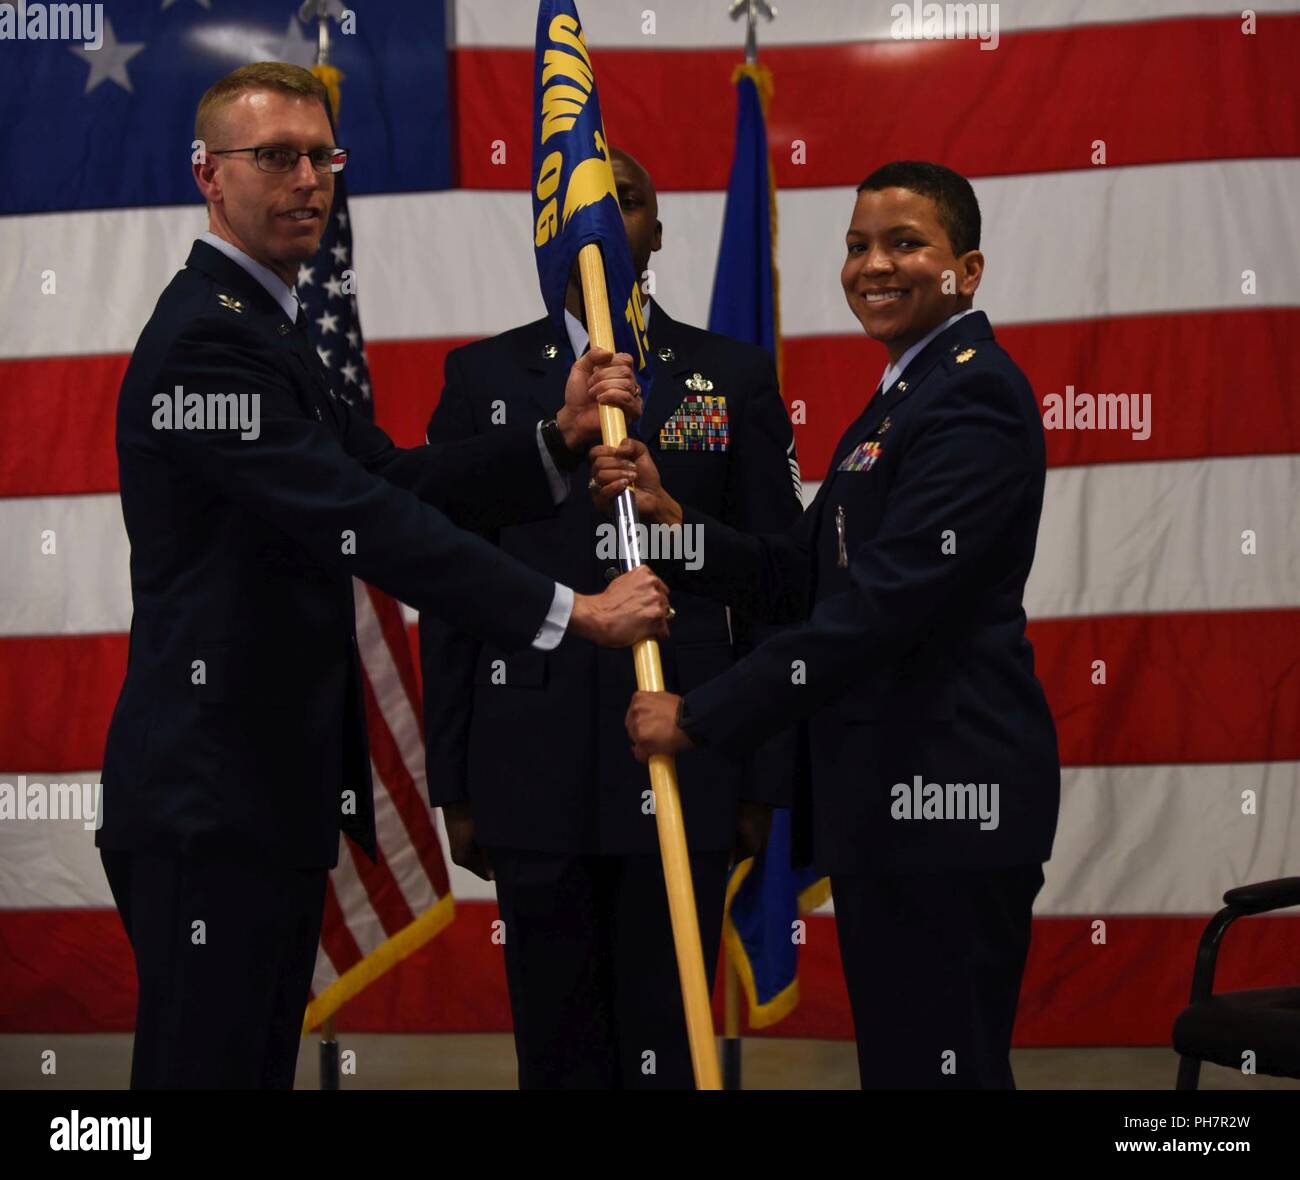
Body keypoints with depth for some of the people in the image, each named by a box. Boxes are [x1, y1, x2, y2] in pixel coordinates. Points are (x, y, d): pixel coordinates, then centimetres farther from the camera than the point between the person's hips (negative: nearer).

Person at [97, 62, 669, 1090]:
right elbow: (364, 523, -23)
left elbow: (394, 480, 12)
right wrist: (574, 612, -22)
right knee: (206, 1066, -5)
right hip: (211, 801, -11)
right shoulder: (206, 338, -16)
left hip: (270, 791, 11)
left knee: (260, 1058, 15)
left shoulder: (261, 331, 19)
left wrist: (559, 438, -2)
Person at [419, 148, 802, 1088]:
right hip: (534, 766, 1)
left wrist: (764, 782, 2)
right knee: (558, 1051, 7)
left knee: (669, 1047, 4)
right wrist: (454, 785, 3)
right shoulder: (484, 377, 7)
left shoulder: (735, 378, 6)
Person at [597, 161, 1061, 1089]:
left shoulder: (974, 395, -14)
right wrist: (668, 516, -1)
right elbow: (802, 579, 15)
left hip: (946, 793, -10)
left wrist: (701, 717, -19)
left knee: (941, 1063, -5)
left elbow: (882, 602, -22)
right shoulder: (904, 396, 19)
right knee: (894, 1058, 16)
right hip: (883, 794, 10)